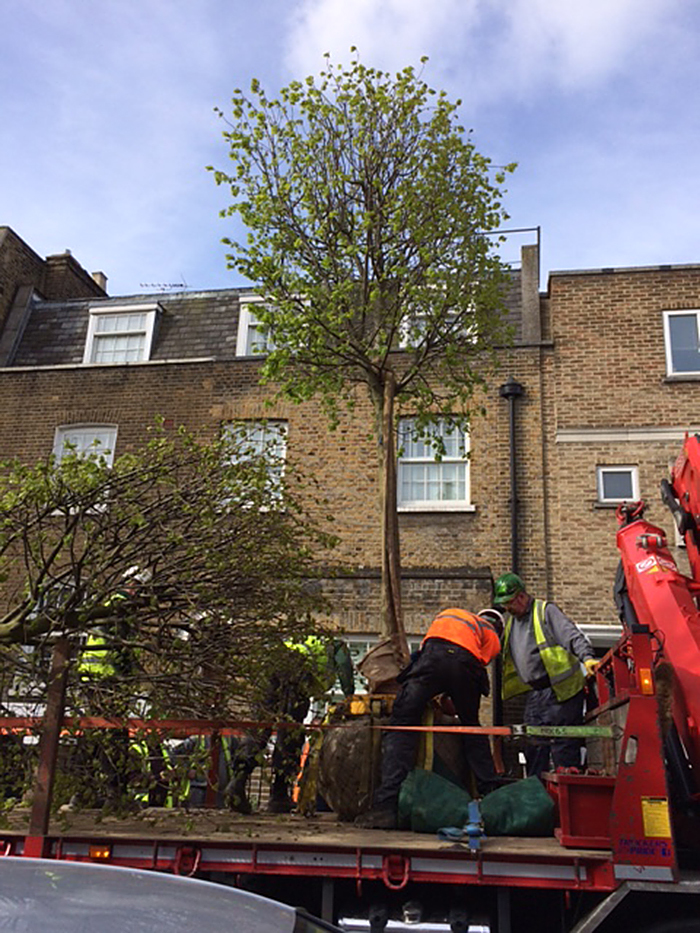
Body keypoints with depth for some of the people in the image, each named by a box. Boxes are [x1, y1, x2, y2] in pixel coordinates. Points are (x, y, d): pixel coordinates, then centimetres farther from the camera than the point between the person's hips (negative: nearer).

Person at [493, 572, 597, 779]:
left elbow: (572, 635, -16)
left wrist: (586, 657, -31)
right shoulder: (510, 620, 18)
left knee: (563, 744, -4)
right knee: (535, 747, 10)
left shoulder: (546, 610, -5)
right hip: (534, 694, 8)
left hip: (560, 690, -7)